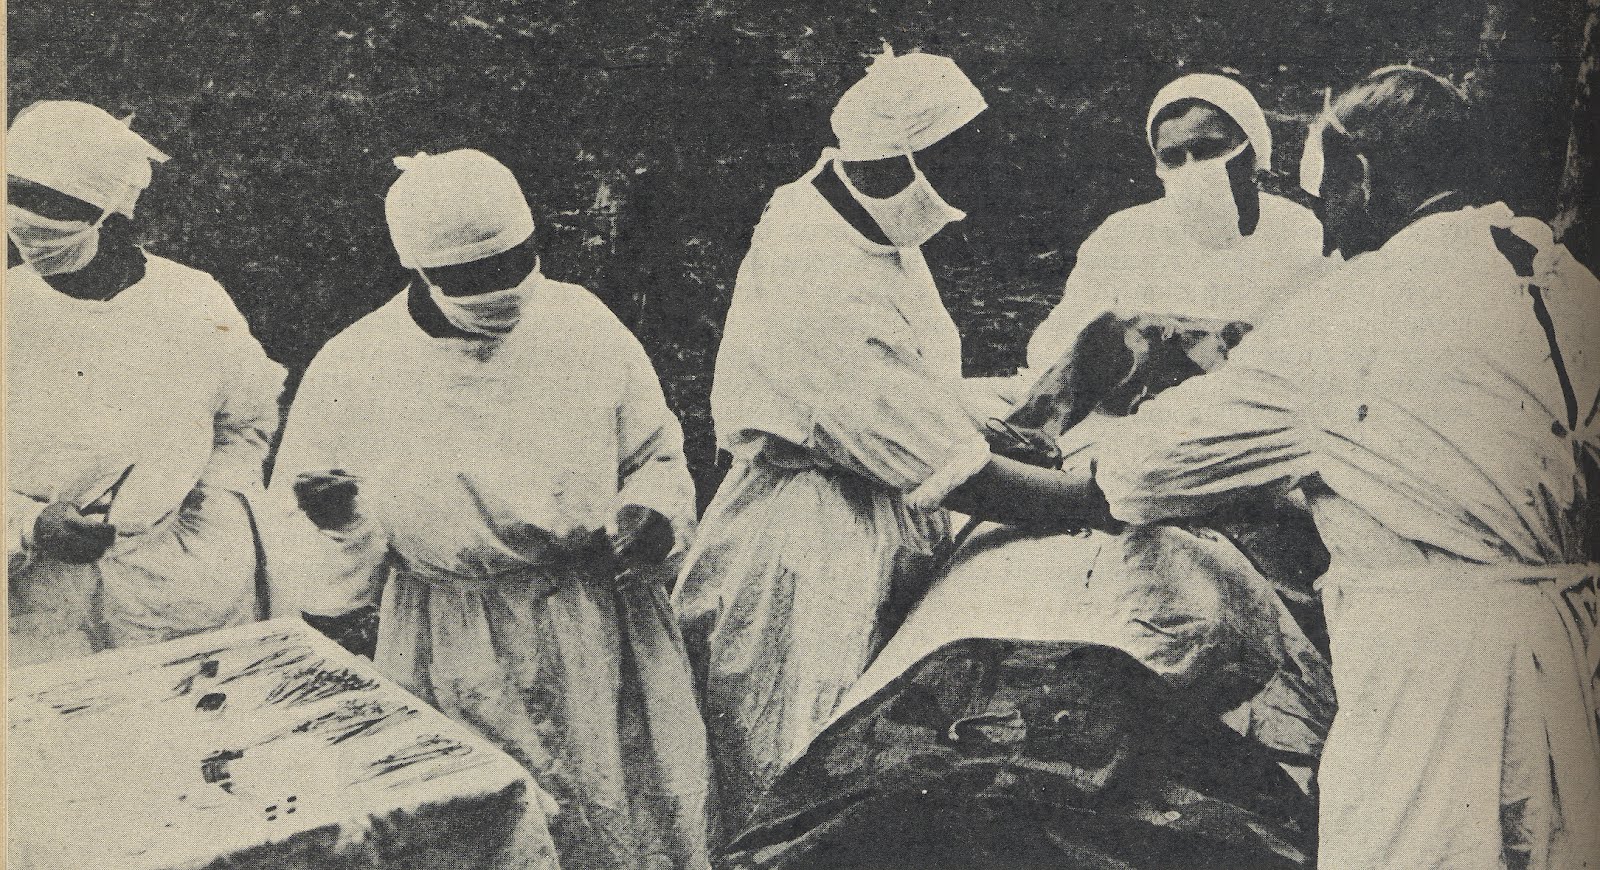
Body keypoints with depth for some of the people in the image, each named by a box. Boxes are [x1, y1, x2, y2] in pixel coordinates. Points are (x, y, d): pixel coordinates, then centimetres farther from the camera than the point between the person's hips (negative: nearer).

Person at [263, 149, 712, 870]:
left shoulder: (580, 323, -1)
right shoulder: (351, 375, -7)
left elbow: (656, 456, 14)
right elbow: (313, 578, 1)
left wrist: (655, 514, -7)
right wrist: (335, 528, -22)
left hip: (604, 633, 2)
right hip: (458, 663, -2)